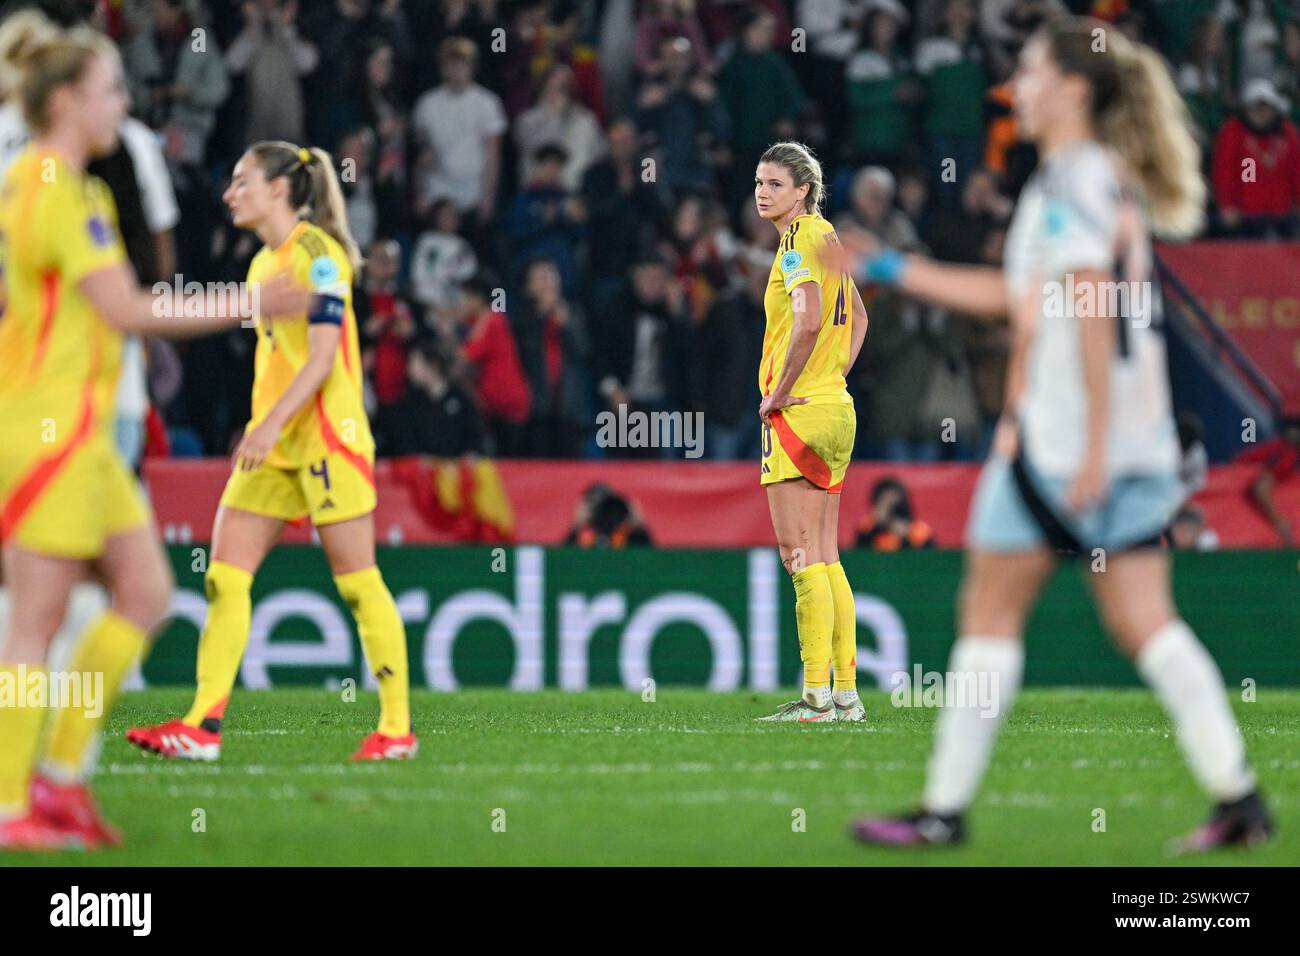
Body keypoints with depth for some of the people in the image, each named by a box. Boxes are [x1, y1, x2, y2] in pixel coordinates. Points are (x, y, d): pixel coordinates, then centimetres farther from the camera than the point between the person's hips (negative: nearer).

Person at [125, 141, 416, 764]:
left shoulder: (317, 252, -10)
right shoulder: (263, 263, 15)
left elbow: (323, 355, -18)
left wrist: (274, 423, -25)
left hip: (326, 434, -9)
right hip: (273, 445, 9)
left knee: (357, 581, -3)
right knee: (224, 574, -1)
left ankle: (397, 727, 4)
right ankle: (202, 725, -4)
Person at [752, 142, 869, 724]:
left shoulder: (798, 242, -13)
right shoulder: (826, 236, 15)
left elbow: (808, 320, -29)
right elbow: (858, 317, 27)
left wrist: (778, 393, -19)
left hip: (798, 413, -9)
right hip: (835, 409, 9)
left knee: (801, 557, -9)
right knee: (824, 559, 10)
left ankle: (817, 698, -11)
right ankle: (846, 694, 10)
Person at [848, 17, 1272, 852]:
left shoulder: (1072, 180, -11)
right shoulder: (1115, 179, 17)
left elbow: (1093, 315, -19)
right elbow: (1021, 297, 26)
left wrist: (1092, 447, -22)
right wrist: (898, 271, 28)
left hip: (1060, 435, -8)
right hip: (1139, 435, 9)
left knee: (991, 611, 1)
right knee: (1143, 620, 5)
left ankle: (946, 808, 5)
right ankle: (1238, 795, -4)